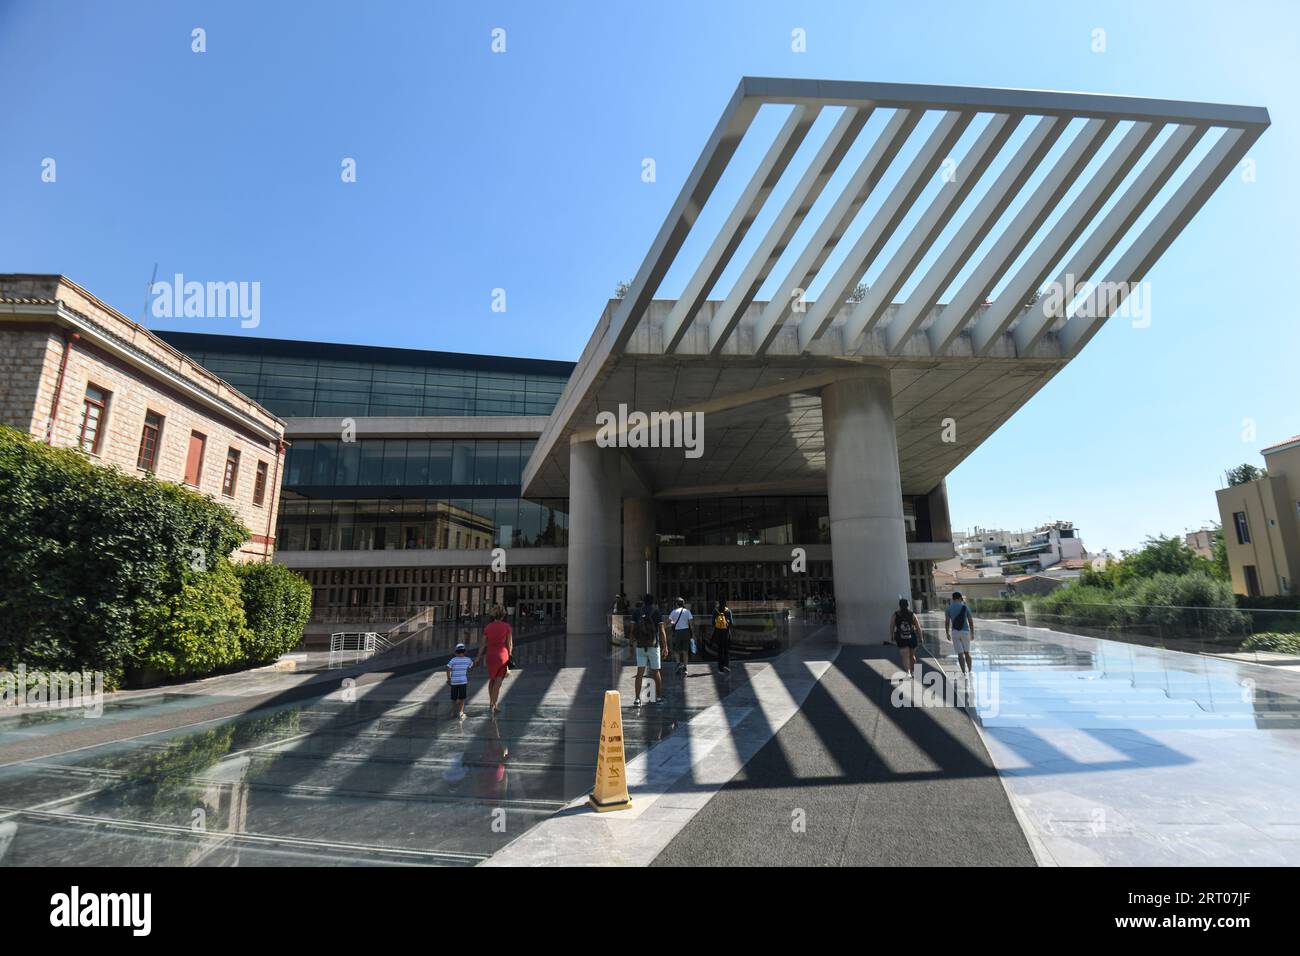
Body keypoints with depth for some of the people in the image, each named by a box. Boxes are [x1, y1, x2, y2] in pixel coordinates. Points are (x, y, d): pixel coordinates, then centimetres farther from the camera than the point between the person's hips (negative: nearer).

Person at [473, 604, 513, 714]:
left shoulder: (487, 628, -2)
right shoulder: (507, 626, -9)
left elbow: (484, 645, 0)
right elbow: (510, 644, -7)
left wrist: (478, 658, 11)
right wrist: (510, 657, 7)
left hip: (491, 656, 3)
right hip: (503, 656, -3)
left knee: (491, 679, 22)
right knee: (498, 682, 5)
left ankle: (491, 702, 32)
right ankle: (494, 705, 1)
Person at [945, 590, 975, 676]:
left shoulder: (948, 608, -1)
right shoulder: (965, 607, -1)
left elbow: (947, 622, -3)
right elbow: (971, 622, 1)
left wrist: (947, 634, 7)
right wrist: (972, 633, 10)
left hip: (955, 632, 0)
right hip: (965, 631, 1)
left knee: (960, 654, 4)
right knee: (967, 652, 16)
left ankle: (964, 672, 3)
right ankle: (969, 671, 21)